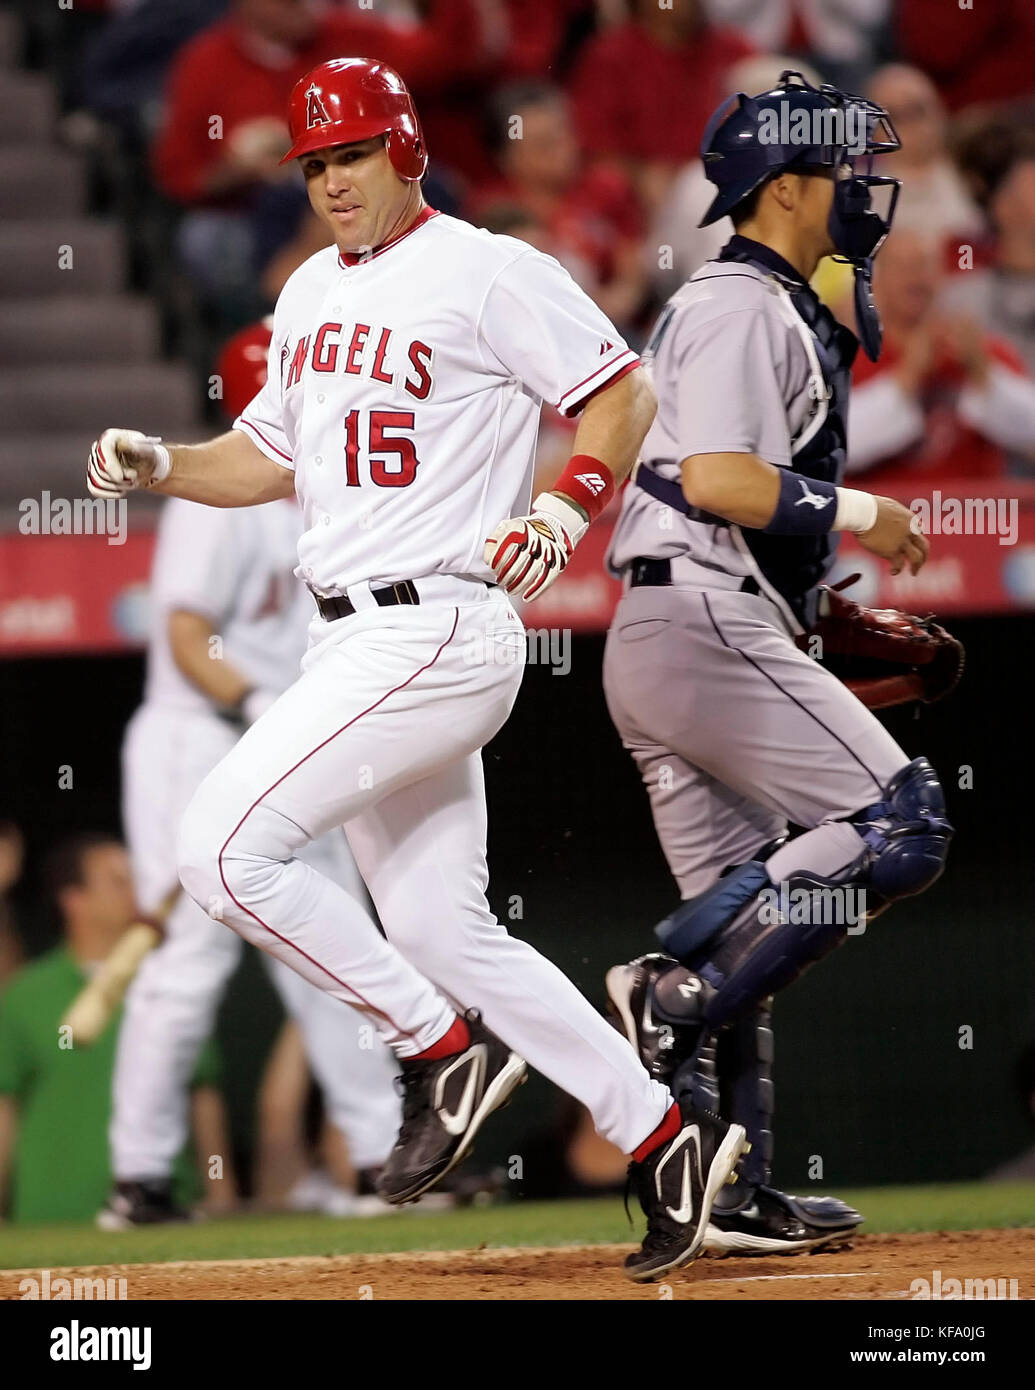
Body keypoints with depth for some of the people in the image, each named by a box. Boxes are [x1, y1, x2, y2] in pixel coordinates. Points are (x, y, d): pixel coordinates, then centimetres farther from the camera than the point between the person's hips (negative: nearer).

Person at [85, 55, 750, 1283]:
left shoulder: (491, 274, -8)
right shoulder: (311, 294, 16)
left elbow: (621, 391, -5)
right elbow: (269, 456, 24)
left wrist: (567, 508, -21)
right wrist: (158, 466, 6)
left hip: (439, 632, -9)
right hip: (346, 640, 9)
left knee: (222, 847, -17)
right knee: (443, 931, 9)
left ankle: (442, 1048, -4)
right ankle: (666, 1143, 16)